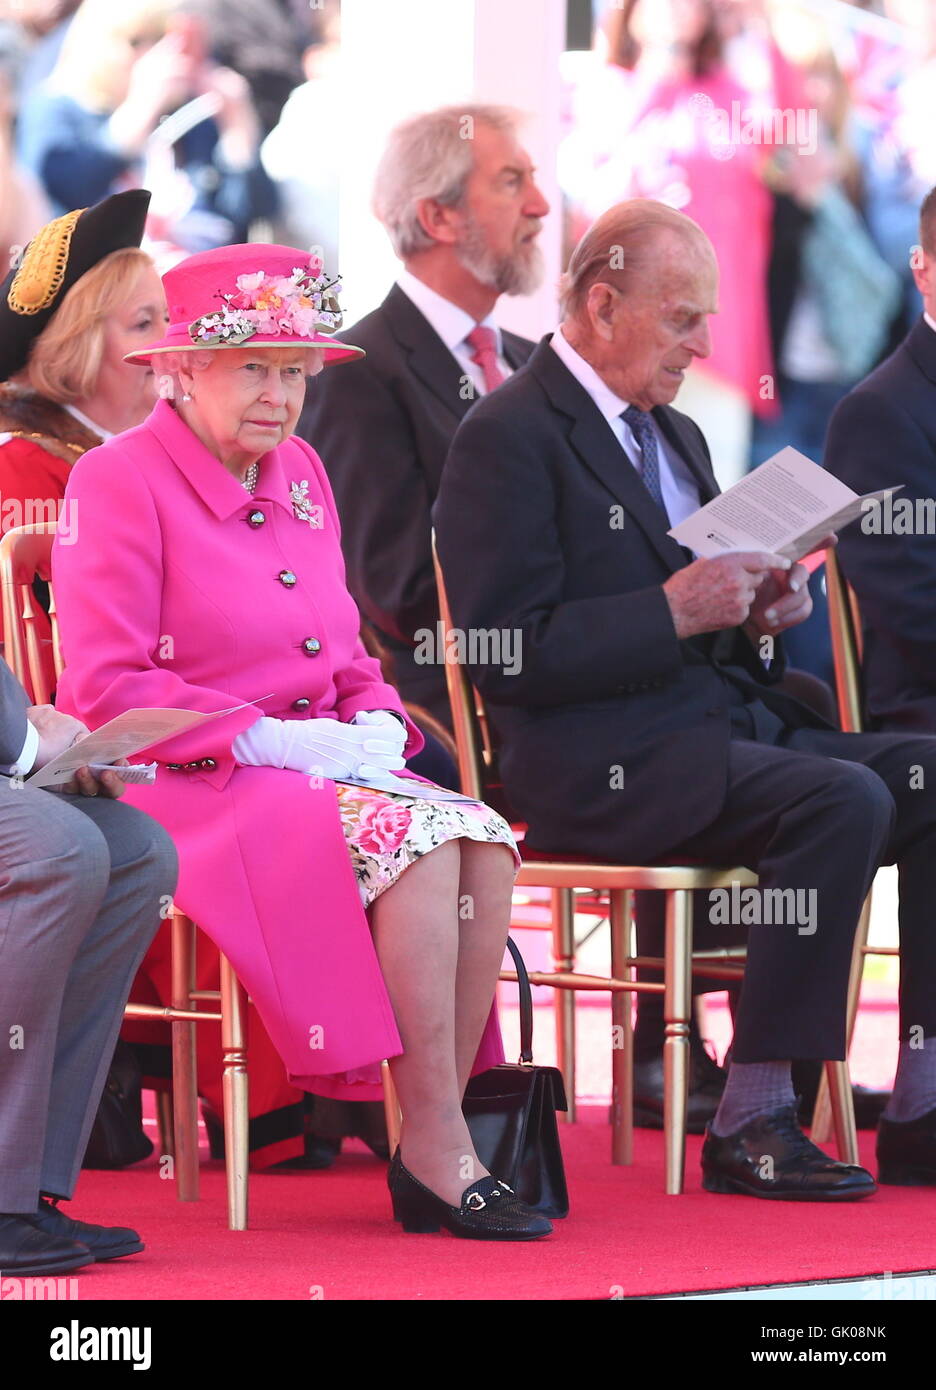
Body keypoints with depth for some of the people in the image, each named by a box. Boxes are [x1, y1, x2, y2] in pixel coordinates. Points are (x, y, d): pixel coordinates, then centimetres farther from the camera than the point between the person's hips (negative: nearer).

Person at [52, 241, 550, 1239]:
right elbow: (104, 690, -14)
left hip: (313, 772, 7)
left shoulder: (298, 474, 17)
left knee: (483, 842, -22)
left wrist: (377, 723, 0)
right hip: (183, 788, -7)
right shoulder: (120, 483, -6)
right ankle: (440, 1154, -28)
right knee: (413, 841, -31)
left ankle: (434, 1140, -22)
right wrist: (266, 738, -18)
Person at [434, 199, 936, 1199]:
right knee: (843, 801, -29)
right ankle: (750, 1123, -25)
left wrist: (758, 613, 6)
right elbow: (508, 653, -15)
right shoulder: (510, 436, -5)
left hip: (731, 728, 9)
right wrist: (674, 613, -19)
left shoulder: (677, 437, 24)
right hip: (603, 763, -9)